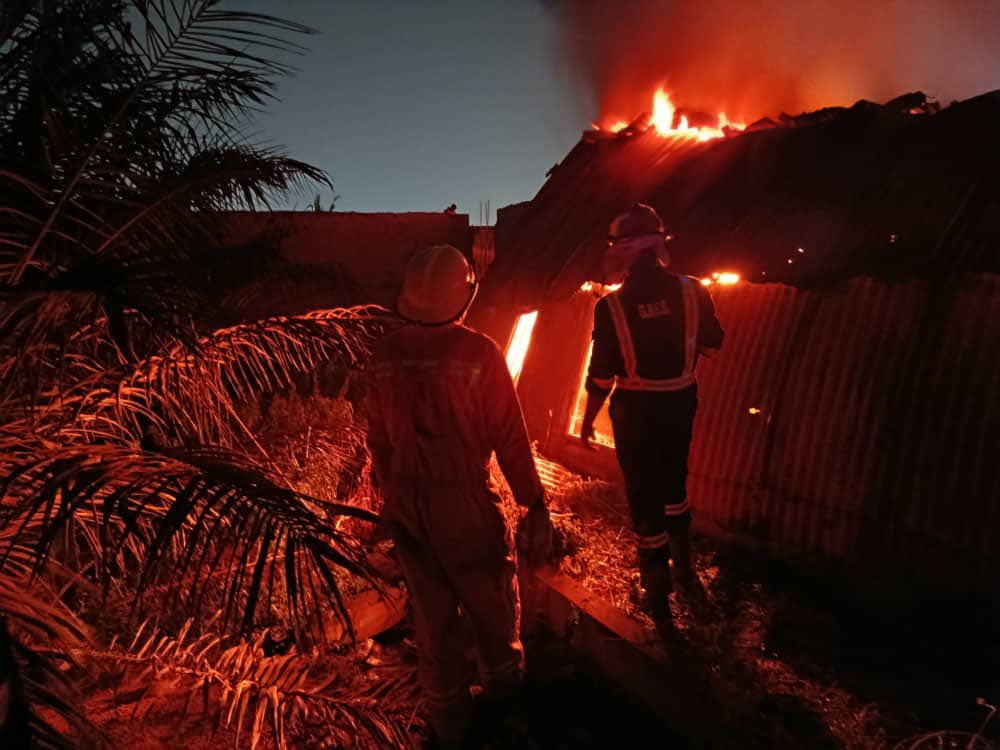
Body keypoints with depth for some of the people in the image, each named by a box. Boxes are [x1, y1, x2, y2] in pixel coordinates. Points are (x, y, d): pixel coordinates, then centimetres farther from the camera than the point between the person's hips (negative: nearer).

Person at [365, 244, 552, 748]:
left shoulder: (386, 357, -7)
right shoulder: (479, 353, -19)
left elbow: (378, 439, 2)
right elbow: (510, 440, -17)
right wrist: (535, 506, -7)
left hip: (408, 508, 4)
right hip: (466, 504, -4)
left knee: (432, 613, 19)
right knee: (490, 599, 22)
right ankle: (501, 679, 47)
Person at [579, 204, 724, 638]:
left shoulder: (612, 307, -17)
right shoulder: (691, 291, -9)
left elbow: (601, 375, -13)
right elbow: (712, 344, 5)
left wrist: (587, 420, 1)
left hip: (636, 411, -3)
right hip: (680, 403, 3)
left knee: (645, 496, 10)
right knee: (674, 485, 25)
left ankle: (659, 599, 25)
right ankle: (684, 574, 39)